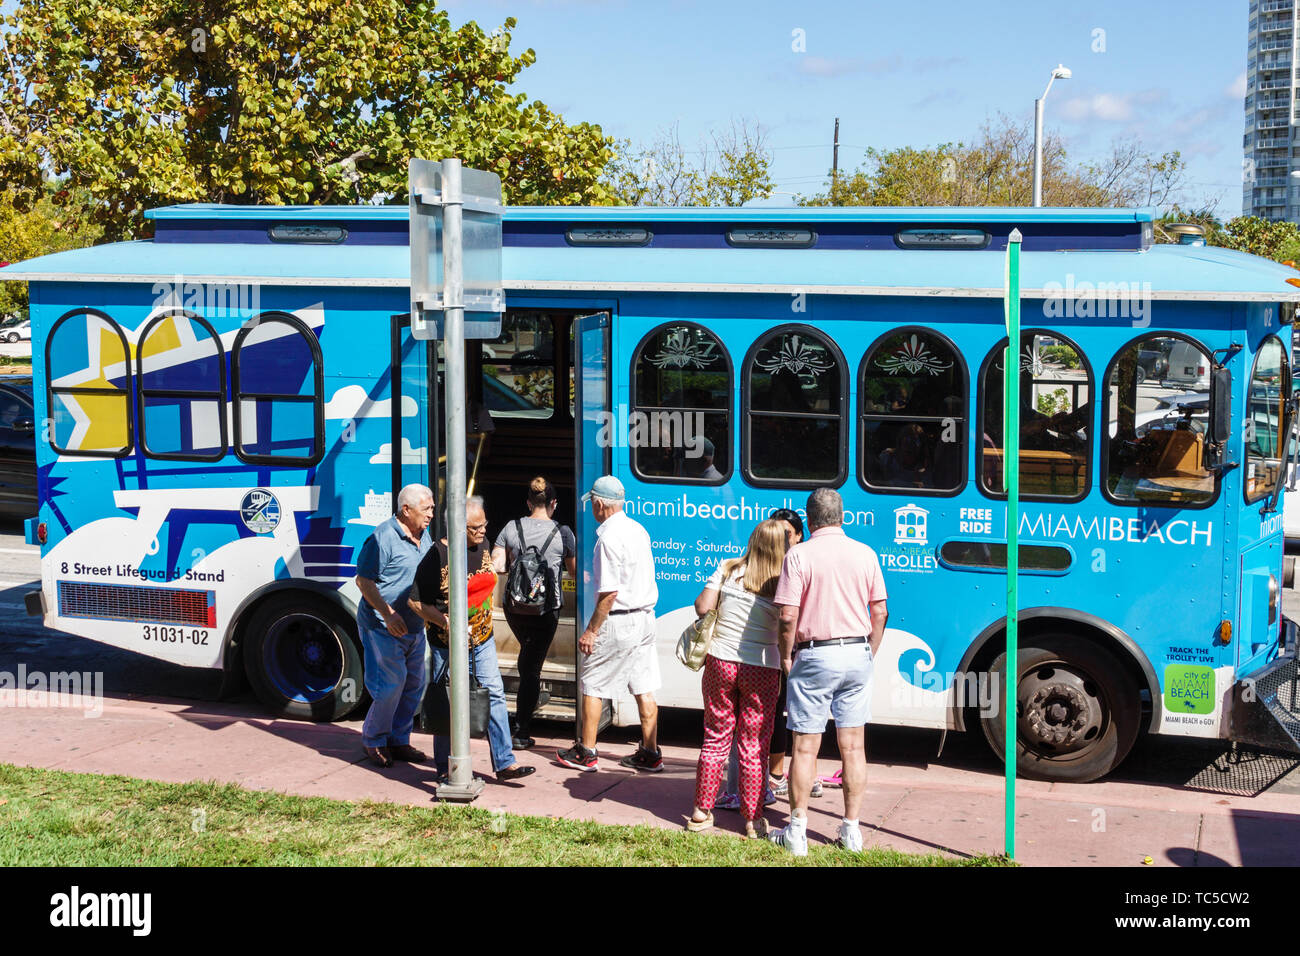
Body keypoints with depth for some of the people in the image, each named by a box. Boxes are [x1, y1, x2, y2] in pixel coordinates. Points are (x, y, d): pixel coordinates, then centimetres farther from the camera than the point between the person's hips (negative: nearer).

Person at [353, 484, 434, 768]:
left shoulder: (424, 536, 11)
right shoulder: (383, 537, -16)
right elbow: (363, 580, -16)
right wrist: (388, 614, -23)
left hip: (414, 627, 8)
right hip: (383, 627, -8)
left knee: (415, 684, 10)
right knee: (390, 685, -7)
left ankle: (398, 741, 24)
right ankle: (374, 740, 13)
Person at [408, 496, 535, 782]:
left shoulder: (482, 547, 4)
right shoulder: (438, 555, -17)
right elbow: (416, 601, -15)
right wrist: (447, 623, -24)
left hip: (483, 640, 6)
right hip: (448, 643, -6)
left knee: (494, 695, 1)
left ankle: (504, 763, 5)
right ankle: (445, 767, 19)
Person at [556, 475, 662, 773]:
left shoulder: (609, 538, -17)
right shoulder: (638, 530, 11)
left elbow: (609, 592, -21)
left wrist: (591, 631, -15)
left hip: (619, 622, -8)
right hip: (646, 617, 8)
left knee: (591, 684, 4)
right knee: (644, 688, 10)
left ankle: (585, 753, 10)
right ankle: (650, 753, 13)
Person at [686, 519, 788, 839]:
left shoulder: (727, 569, -2)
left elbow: (702, 606, -4)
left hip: (720, 663, 2)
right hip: (762, 670, -2)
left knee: (716, 739, 14)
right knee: (754, 748, 7)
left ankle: (702, 812, 20)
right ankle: (753, 821, 14)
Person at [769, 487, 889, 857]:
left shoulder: (799, 555, -8)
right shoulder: (865, 554, 4)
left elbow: (788, 617, -13)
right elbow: (880, 612, 6)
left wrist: (786, 656, 0)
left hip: (815, 656, -4)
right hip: (857, 654, 4)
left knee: (805, 746, 3)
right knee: (853, 745, 10)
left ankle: (797, 831, 7)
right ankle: (851, 830, 15)